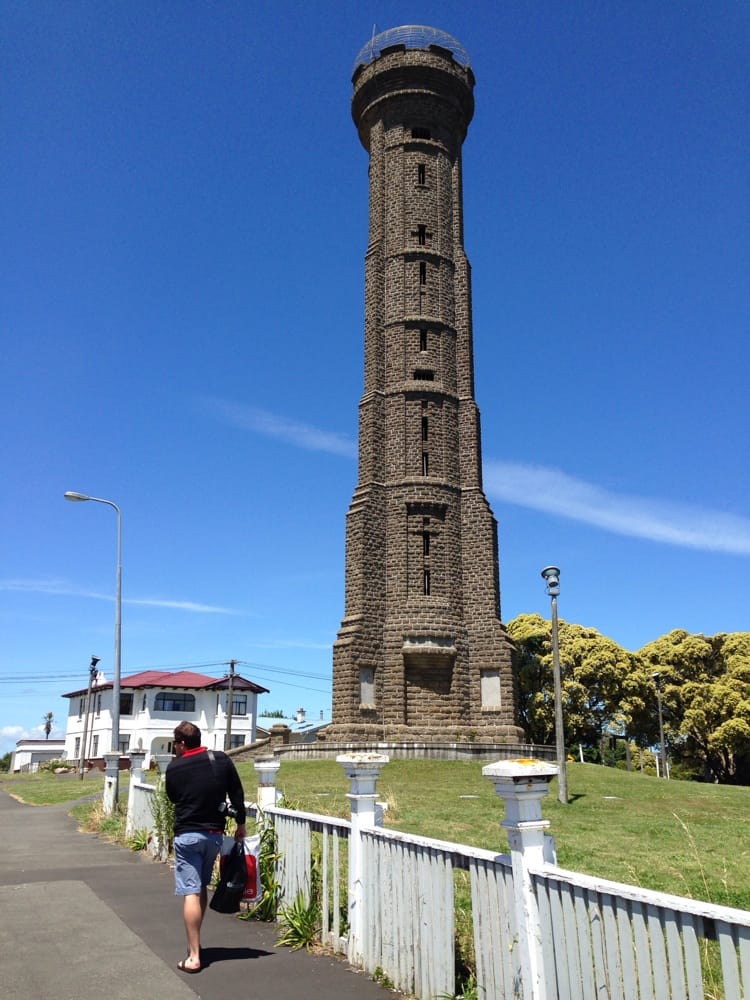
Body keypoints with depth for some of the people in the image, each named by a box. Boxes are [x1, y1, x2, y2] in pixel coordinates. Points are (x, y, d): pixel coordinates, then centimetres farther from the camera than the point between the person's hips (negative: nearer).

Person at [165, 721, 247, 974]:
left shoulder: (174, 768, -7)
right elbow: (237, 794, 2)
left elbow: (173, 798, 10)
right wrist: (241, 824, 13)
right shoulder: (222, 760, -2)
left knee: (191, 893, -4)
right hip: (214, 834, 4)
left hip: (187, 835, -4)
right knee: (202, 887, 20)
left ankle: (194, 957, -6)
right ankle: (195, 942, 32)